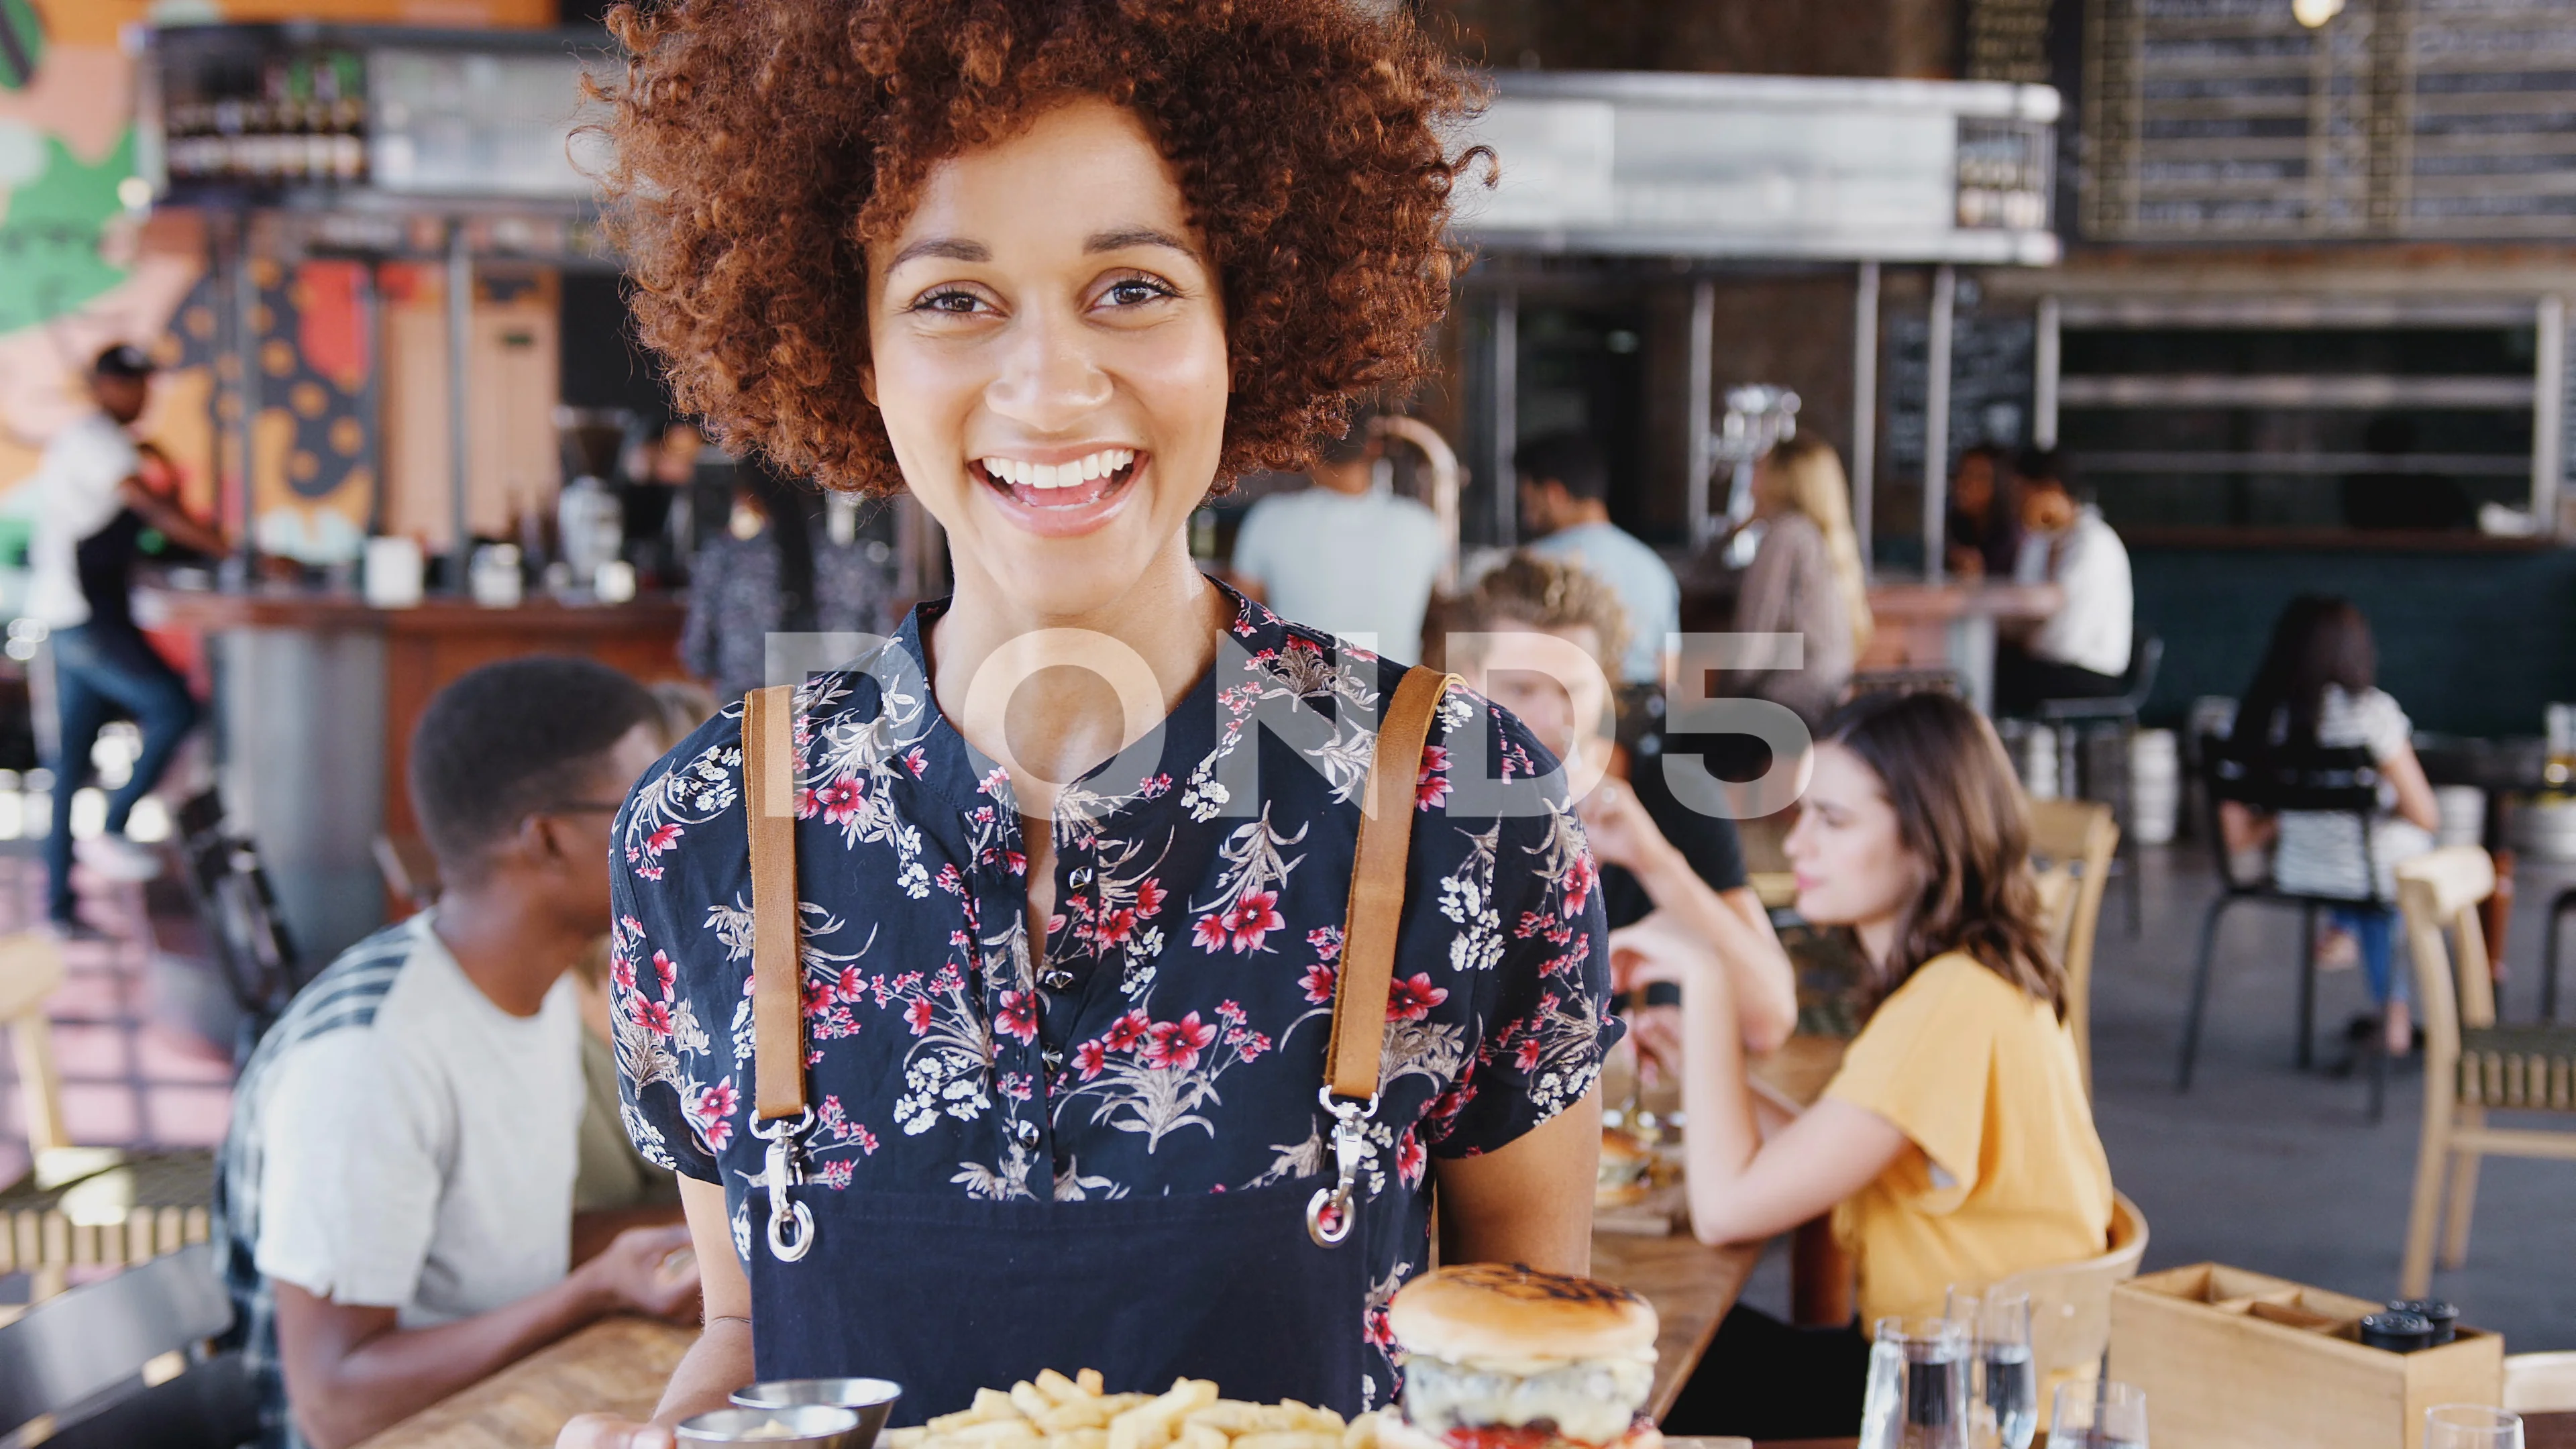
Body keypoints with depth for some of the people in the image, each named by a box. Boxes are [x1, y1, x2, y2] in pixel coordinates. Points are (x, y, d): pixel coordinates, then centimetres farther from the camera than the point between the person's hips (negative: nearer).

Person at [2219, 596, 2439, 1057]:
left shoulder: (2258, 715, -8)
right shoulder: (2371, 711, -20)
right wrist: (2391, 809, 9)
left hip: (2292, 875, 4)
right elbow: (2426, 816, -14)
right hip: (2366, 876, -4)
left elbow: (2238, 836, -4)